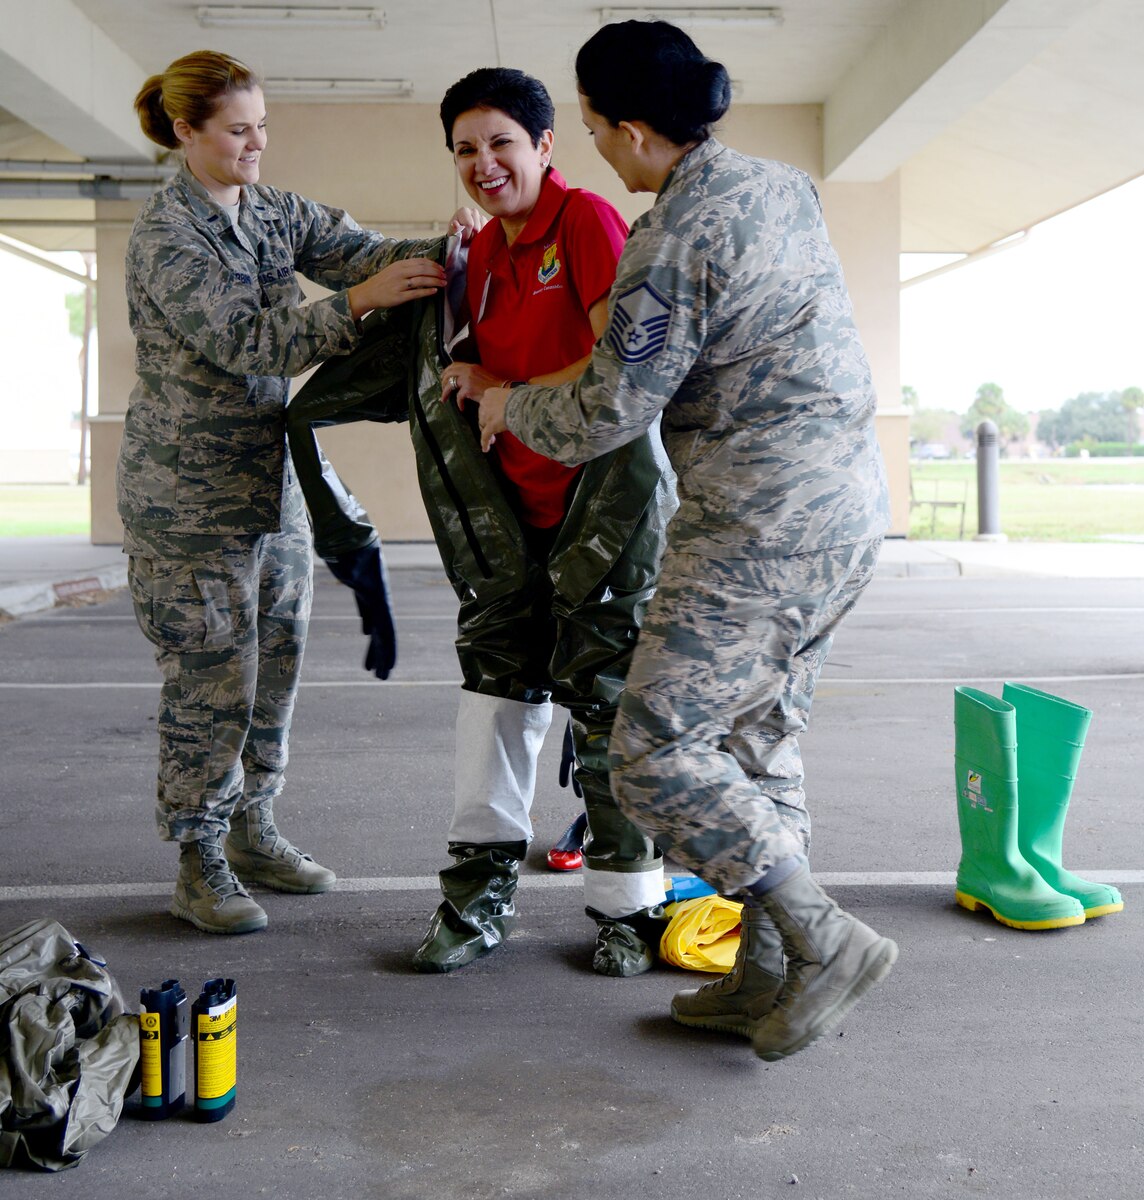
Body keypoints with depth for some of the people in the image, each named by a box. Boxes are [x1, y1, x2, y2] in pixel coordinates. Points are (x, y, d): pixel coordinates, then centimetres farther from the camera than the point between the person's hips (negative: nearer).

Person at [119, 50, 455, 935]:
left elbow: (359, 248, -3)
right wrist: (358, 300, -32)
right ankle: (200, 867, 11)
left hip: (275, 481, 7)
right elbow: (242, 339, -23)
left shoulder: (276, 212, 9)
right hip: (190, 495, -7)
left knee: (276, 670, 12)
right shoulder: (165, 232, -12)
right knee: (212, 682, -3)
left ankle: (252, 832, 27)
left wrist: (438, 256, -24)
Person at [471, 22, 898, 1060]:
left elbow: (605, 417, -13)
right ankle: (767, 975, 22)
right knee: (757, 742, 16)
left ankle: (826, 942, 0)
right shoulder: (783, 188, 12)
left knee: (657, 754, -4)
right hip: (850, 508, 10)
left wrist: (509, 404, 7)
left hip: (760, 527, -10)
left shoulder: (671, 251, -16)